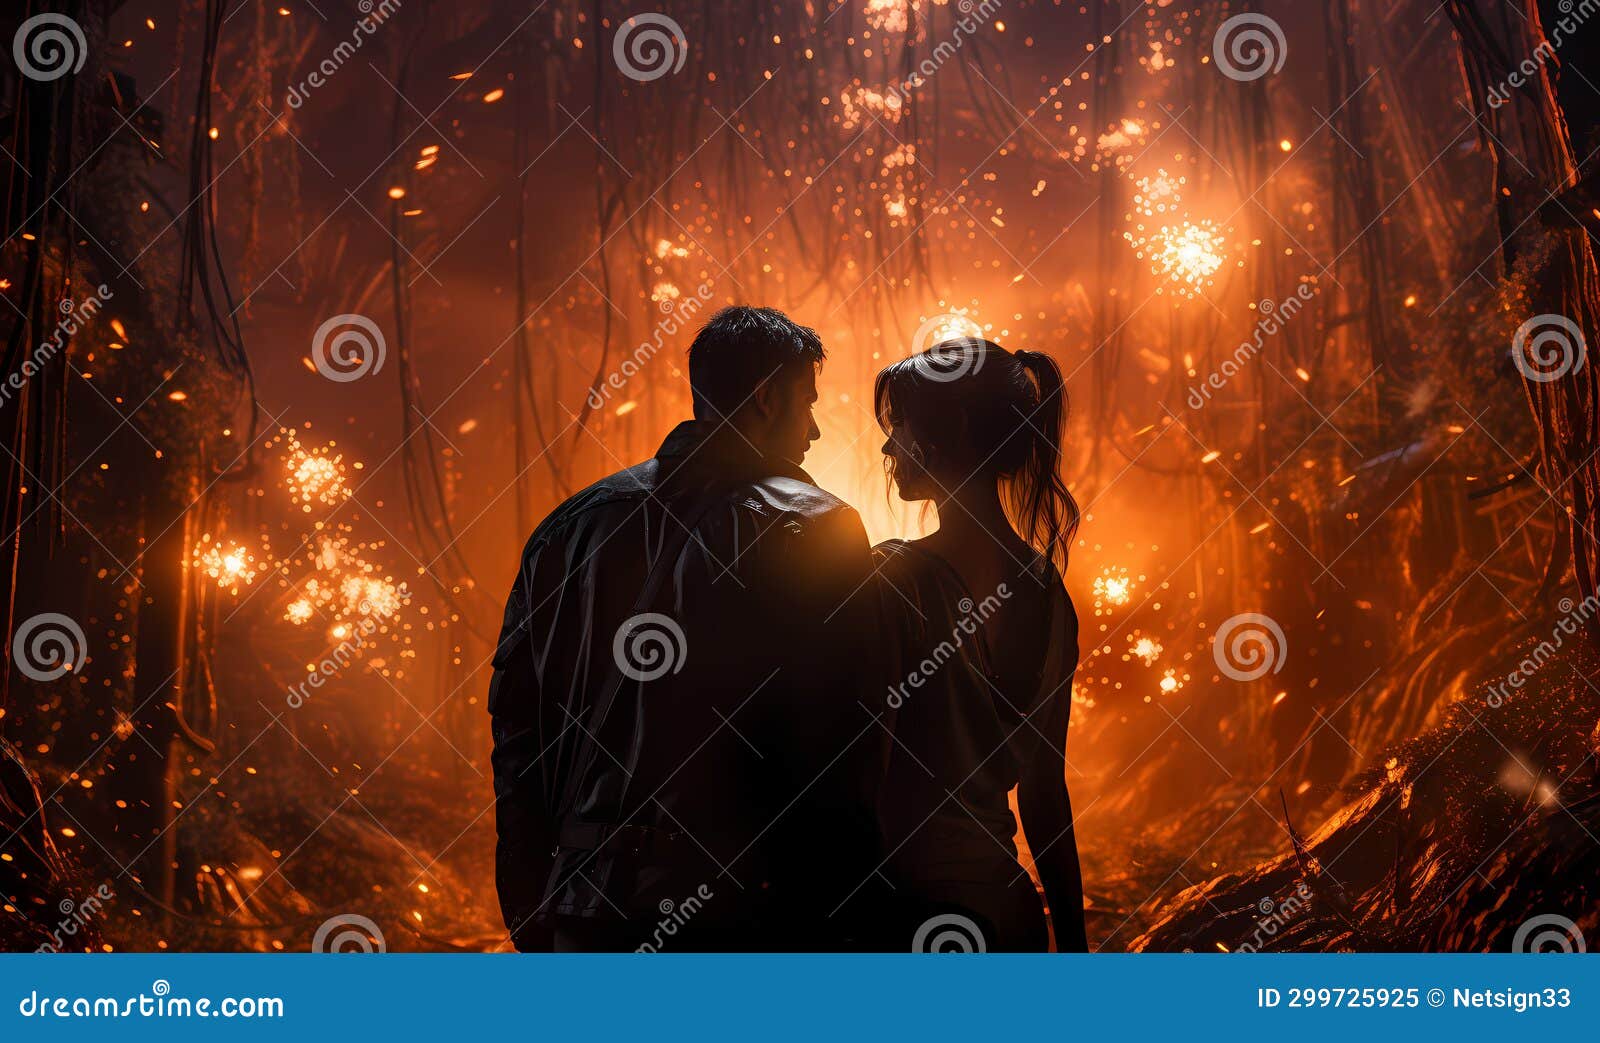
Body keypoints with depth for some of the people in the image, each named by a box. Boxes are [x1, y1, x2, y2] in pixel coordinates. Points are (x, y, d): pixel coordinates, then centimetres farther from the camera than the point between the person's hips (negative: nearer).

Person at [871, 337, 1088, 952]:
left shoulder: (894, 576, -14)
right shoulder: (1044, 584, 7)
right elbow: (1046, 788, 12)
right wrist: (1073, 942, 17)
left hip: (909, 899, -7)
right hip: (1007, 900, 7)